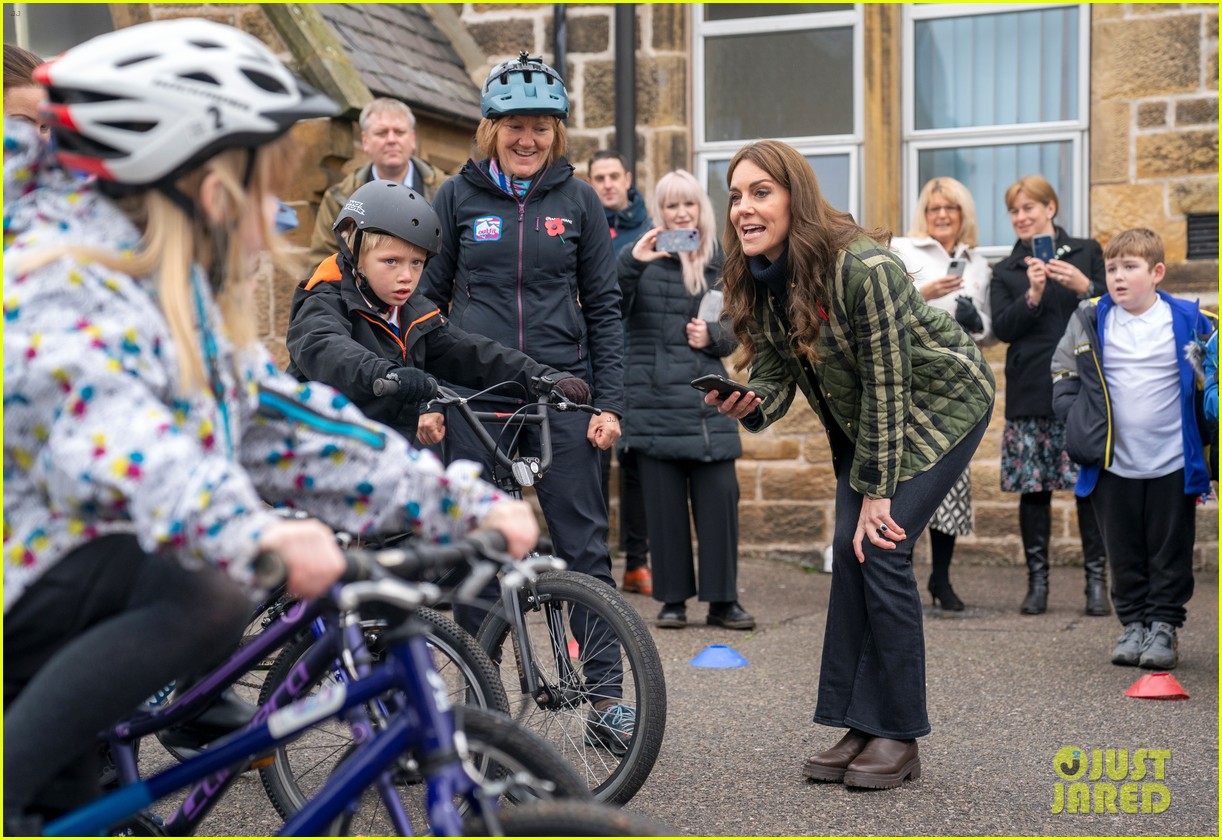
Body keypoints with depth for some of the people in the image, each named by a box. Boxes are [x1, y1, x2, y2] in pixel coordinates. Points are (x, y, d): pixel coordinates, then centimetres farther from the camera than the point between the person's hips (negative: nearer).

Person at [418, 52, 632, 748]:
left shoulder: (577, 200, 6)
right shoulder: (458, 197, 5)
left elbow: (605, 307, 8)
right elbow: (429, 298, 8)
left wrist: (610, 402, 0)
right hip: (474, 398, 0)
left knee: (585, 548, 1)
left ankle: (606, 697, 9)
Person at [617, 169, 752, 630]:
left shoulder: (718, 261, 11)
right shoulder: (644, 256, 1)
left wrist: (712, 335, -4)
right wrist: (630, 262, -26)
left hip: (707, 398, 2)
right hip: (653, 397, -2)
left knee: (720, 495, -3)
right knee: (664, 501, 1)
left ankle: (723, 599, 8)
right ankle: (673, 599, 13)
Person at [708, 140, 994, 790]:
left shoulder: (863, 268, -31)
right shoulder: (757, 279, -8)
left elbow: (887, 384, -27)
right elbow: (774, 377, -4)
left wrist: (877, 491, -23)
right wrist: (748, 406, -28)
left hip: (940, 403, -7)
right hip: (861, 420, 7)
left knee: (882, 548, -16)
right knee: (849, 551, -4)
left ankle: (899, 737, -6)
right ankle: (861, 728, 4)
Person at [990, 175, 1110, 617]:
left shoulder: (1087, 252, 10)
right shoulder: (1006, 271, 13)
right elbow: (1002, 328, 0)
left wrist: (1083, 286, -14)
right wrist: (1033, 295, -15)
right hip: (1031, 394, 1)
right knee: (1033, 487, 1)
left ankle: (1097, 582, 4)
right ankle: (1037, 582, 9)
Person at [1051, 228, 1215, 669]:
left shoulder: (1188, 320, -4)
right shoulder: (1090, 320, 0)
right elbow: (1063, 373, 11)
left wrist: (1203, 428, 1)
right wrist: (1078, 419, 0)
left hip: (1172, 465, -1)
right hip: (1113, 464, 1)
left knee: (1170, 552, 7)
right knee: (1125, 552, 9)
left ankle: (1164, 626, 17)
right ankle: (1133, 623, 21)